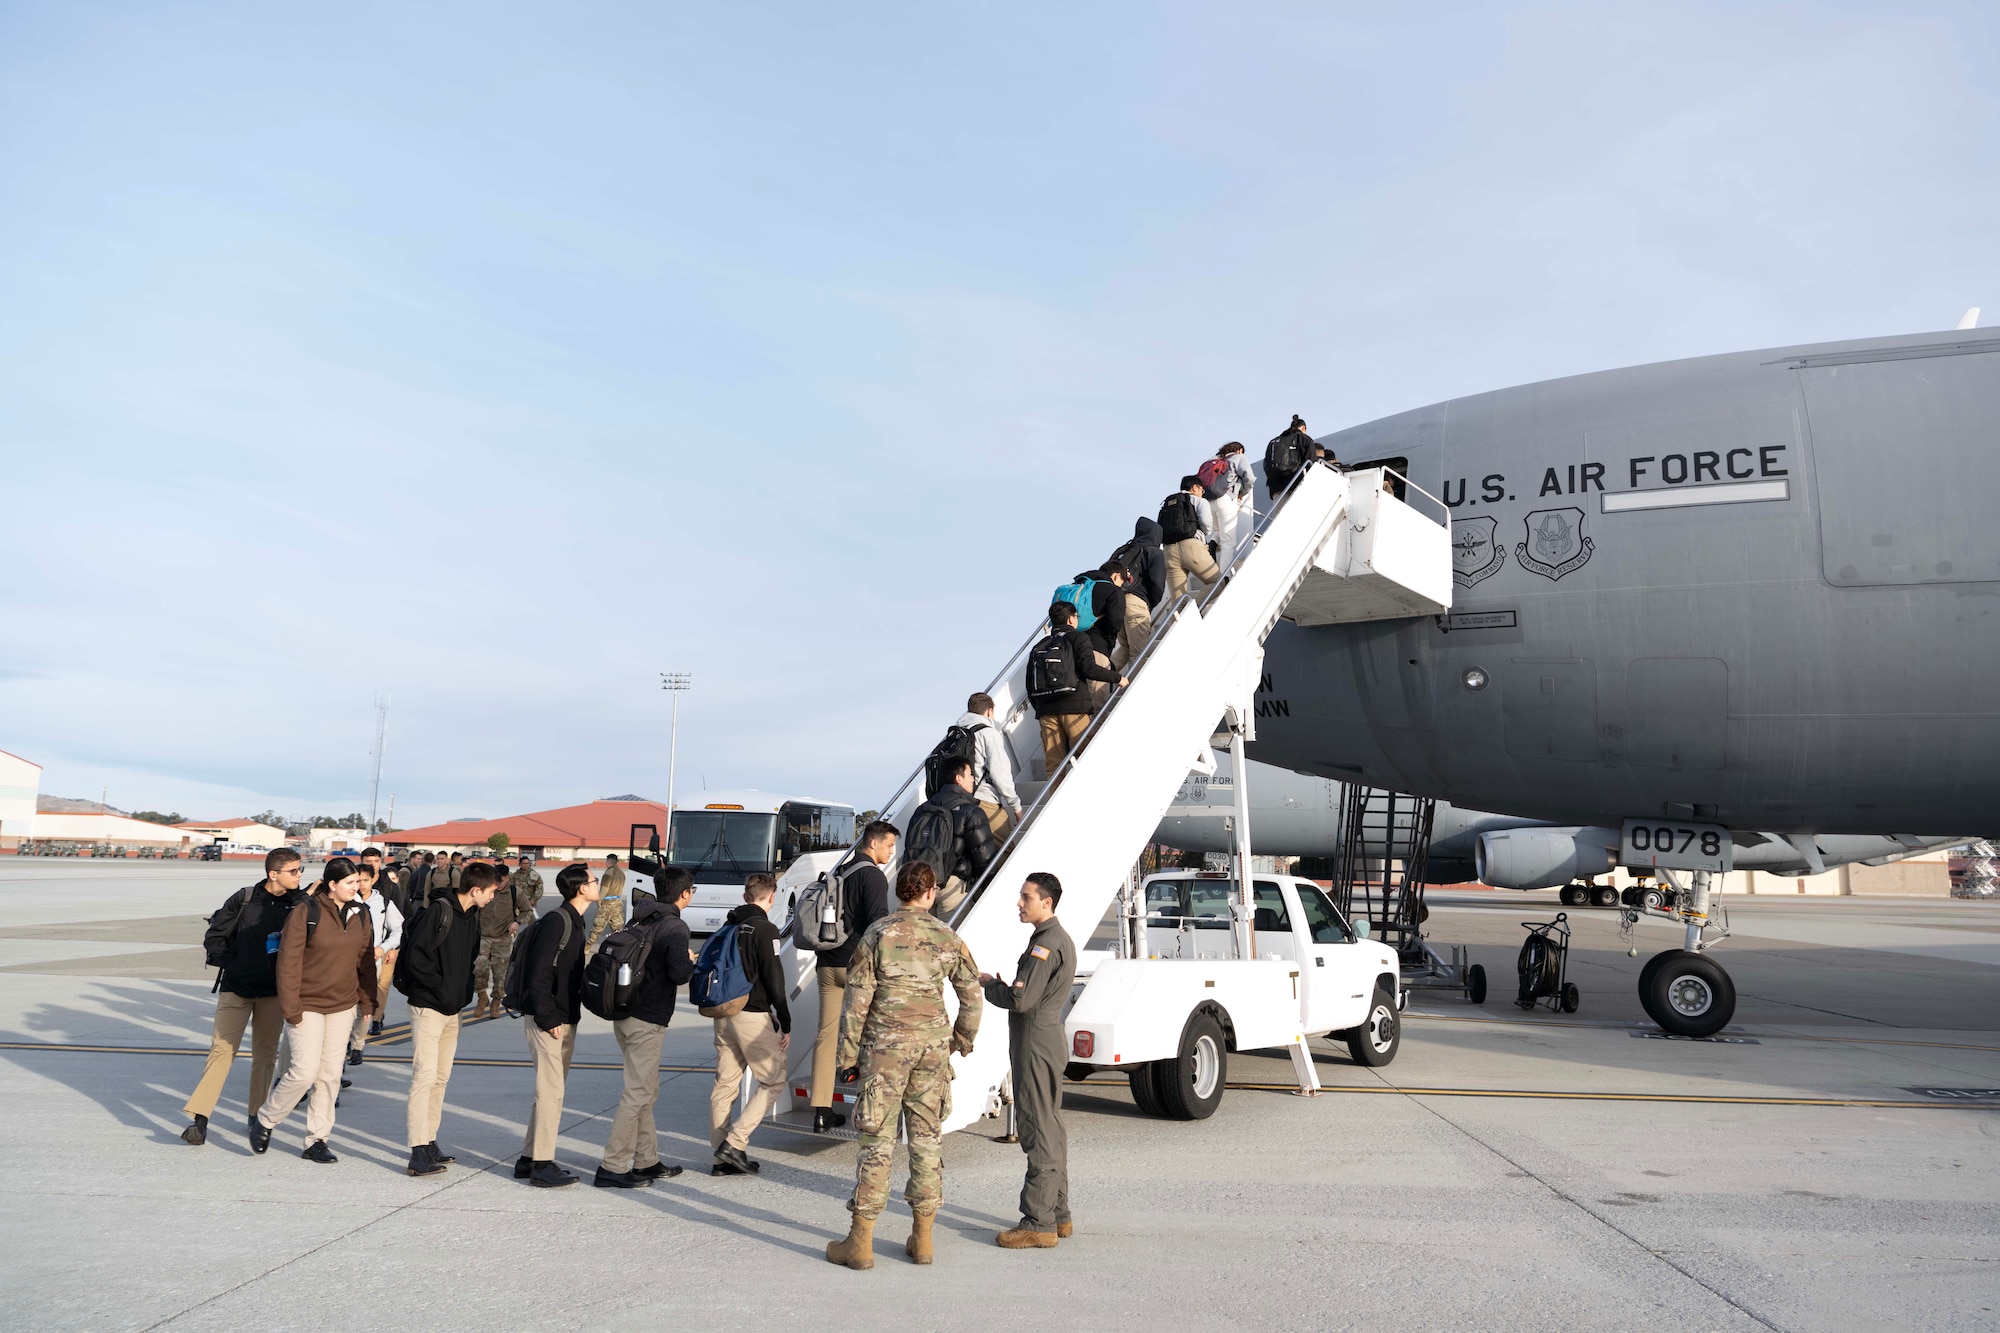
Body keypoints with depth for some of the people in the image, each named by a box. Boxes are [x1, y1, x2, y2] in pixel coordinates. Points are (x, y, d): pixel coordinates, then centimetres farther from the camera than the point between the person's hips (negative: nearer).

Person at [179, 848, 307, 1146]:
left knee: (265, 1053, 10)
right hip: (236, 987, -2)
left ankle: (257, 1116, 20)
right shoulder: (245, 899, -7)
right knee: (222, 1048, -8)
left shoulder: (300, 903, -4)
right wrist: (231, 963, -2)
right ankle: (199, 1118, -9)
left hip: (274, 992, 2)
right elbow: (217, 933, 1)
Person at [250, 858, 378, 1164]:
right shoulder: (305, 913, -13)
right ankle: (265, 1121, 16)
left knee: (330, 1075, 7)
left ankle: (317, 1140, 17)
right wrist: (291, 1009, -15)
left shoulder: (361, 915, 5)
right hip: (307, 1006, -5)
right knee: (305, 1071, -10)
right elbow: (289, 963, -13)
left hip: (342, 1006, 5)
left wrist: (368, 1001, 7)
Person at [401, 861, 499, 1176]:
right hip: (428, 1006, -9)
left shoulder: (472, 916, 10)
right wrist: (441, 987, -18)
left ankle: (429, 1142, 23)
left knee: (440, 1077, 13)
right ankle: (418, 1153, -9)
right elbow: (416, 955, -20)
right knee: (425, 1075, -10)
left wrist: (465, 990, 5)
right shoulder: (438, 912, -16)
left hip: (452, 1009, 9)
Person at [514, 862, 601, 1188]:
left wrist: (568, 1016, 15)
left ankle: (528, 1158, 24)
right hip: (548, 1021, -10)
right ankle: (542, 1165, 0)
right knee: (551, 1092, -6)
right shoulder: (556, 920, -17)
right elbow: (538, 974, -22)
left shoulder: (573, 921, 14)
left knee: (550, 1090, 15)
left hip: (564, 1020, 10)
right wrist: (548, 1018, -21)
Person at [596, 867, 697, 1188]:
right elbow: (678, 974, -23)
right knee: (639, 1093, -4)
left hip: (624, 1014, 9)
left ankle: (646, 1161, 23)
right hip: (647, 1019, -9)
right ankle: (612, 1168, -3)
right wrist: (690, 961, 0)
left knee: (645, 1090, 16)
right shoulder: (675, 927, -14)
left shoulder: (639, 920, 11)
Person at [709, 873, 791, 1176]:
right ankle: (734, 1143, -5)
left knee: (724, 1083, 10)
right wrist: (785, 1023, -9)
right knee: (773, 1081, 3)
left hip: (723, 1013, 7)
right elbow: (774, 980, -14)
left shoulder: (728, 926, 11)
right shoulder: (765, 929, -11)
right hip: (753, 1015, -7)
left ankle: (722, 1157, 13)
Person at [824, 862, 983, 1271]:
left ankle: (860, 1242, 7)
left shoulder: (878, 934, -5)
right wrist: (963, 1039, 23)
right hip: (932, 1043, 3)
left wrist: (848, 1053, 1)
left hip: (885, 1043, -2)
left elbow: (857, 999, -6)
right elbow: (972, 994, 8)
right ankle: (922, 1238, 17)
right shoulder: (947, 937, 3)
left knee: (877, 1138, 1)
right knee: (927, 1137, 10)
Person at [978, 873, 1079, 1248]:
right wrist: (1001, 985, 6)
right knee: (1051, 1129, 15)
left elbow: (1021, 1000, -23)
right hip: (1049, 1039, 11)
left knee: (1038, 1130, -6)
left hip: (1036, 1044, -11)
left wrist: (988, 984, -7)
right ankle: (1058, 1215, 24)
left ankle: (1039, 1224, -1)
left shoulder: (1046, 943, -19)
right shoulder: (1061, 939, 14)